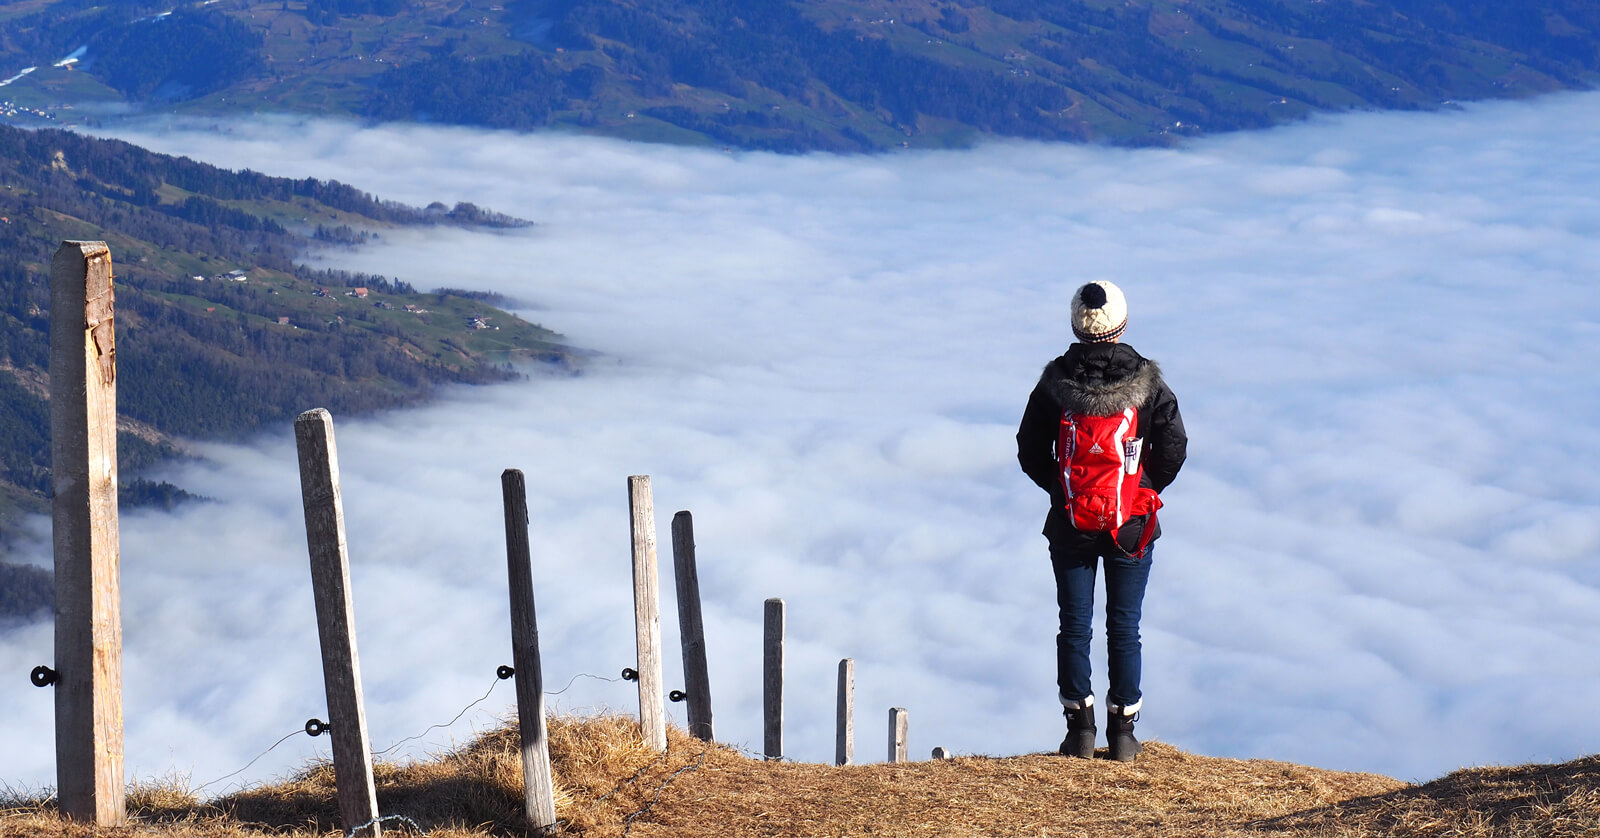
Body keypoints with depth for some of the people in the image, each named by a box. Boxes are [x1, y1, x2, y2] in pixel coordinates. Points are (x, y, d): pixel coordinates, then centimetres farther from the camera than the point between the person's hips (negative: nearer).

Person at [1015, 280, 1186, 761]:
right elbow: (1174, 449, -4)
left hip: (1071, 524, 0)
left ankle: (1079, 727, 5)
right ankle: (1123, 733, 7)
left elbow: (1030, 453, 0)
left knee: (1075, 626, 7)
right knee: (1125, 627, 6)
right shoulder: (1147, 382, -7)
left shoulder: (1054, 383, -5)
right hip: (1132, 525, 0)